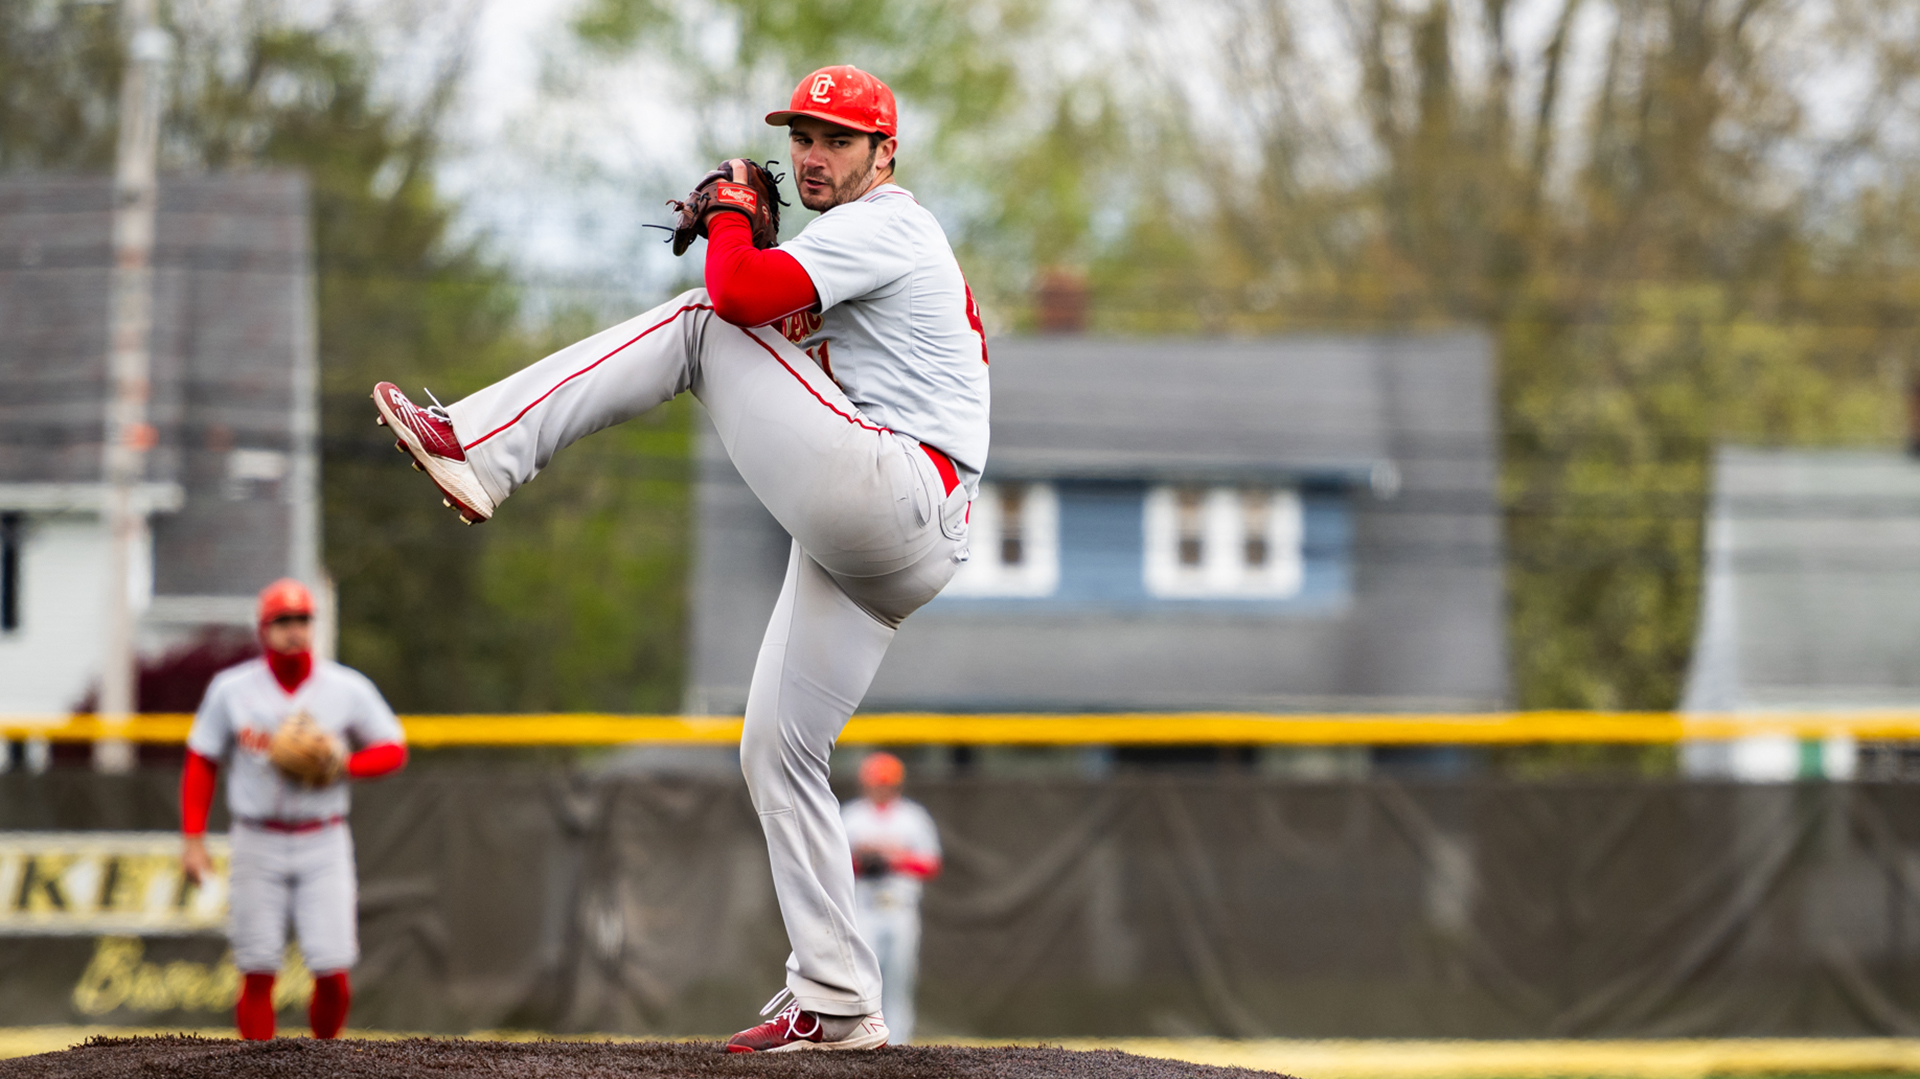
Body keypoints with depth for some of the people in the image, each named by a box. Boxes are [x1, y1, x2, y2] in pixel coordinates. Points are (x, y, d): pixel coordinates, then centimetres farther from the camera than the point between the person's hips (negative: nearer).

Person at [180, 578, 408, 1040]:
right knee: (257, 975, -1)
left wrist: (342, 766, -14)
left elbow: (393, 750, 6)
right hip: (257, 844, 0)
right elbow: (201, 764, 7)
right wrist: (193, 839, -1)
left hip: (323, 845, 0)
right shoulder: (231, 689, 0)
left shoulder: (348, 688, -1)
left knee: (333, 975, -6)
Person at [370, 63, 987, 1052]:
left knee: (695, 322, -9)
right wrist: (737, 239, 18)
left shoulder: (885, 225, -3)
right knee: (778, 753, 8)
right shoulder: (868, 246, 30)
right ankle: (837, 1003, 5)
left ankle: (480, 449, -13)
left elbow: (741, 296, -19)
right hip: (868, 552, 10)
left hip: (896, 495, -10)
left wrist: (731, 219, 1)